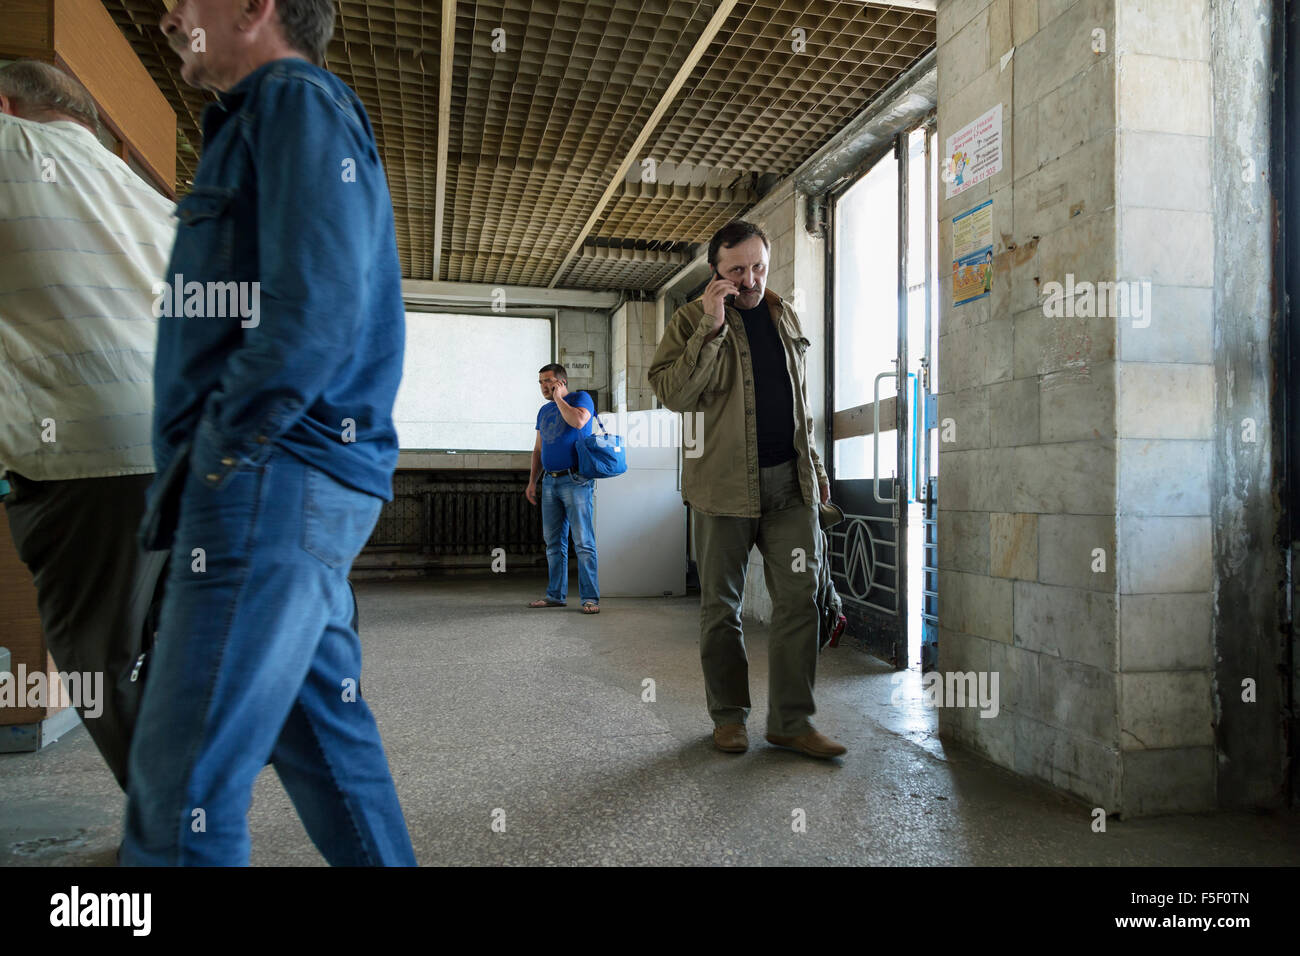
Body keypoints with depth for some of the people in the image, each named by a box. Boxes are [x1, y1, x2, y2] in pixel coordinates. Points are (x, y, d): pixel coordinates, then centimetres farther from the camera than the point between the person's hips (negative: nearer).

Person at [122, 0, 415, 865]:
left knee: (182, 781, -6)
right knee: (323, 737, 15)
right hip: (295, 488, 10)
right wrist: (189, 471, 15)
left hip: (277, 477, -10)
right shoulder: (257, 123, 27)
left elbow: (316, 313, -18)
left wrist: (216, 457, -13)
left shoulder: (297, 101, -3)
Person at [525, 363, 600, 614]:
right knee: (553, 542, 9)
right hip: (550, 481, 7)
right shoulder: (544, 411, 20)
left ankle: (590, 597, -6)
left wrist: (559, 398, -8)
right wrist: (532, 481, 16)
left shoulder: (581, 398, 1)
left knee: (583, 541, -8)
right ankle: (556, 595, 16)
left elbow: (578, 421, -22)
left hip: (575, 480, -7)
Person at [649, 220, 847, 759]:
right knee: (721, 605, 5)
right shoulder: (692, 319, 0)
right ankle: (728, 715, 20)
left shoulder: (784, 315, 16)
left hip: (789, 481, 4)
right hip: (724, 482, -4)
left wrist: (814, 465, 21)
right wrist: (711, 328, -20)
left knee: (799, 598, 0)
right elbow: (671, 393, -15)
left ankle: (791, 720, 10)